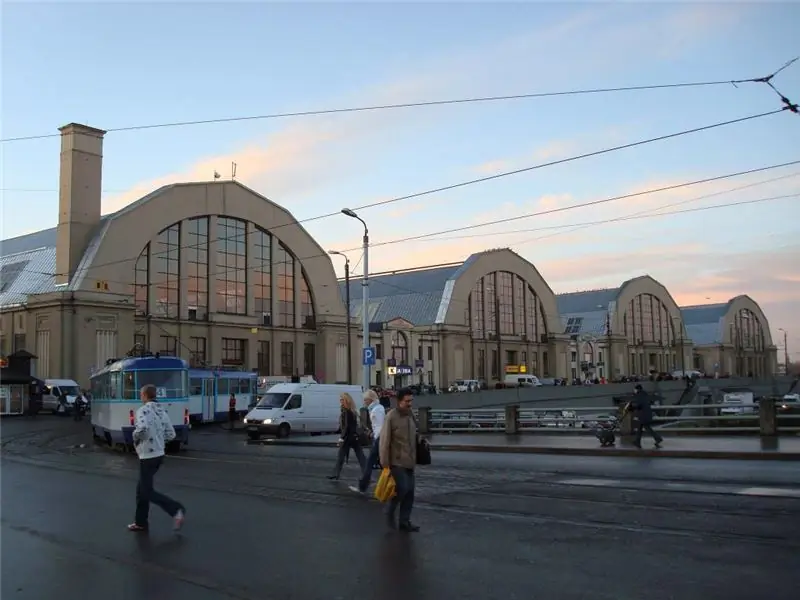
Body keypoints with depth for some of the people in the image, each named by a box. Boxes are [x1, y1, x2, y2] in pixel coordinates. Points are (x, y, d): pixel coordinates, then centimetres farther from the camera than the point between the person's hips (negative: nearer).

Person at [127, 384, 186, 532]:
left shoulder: (143, 410, -15)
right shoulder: (162, 411, 8)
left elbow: (142, 428, -34)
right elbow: (171, 434, 8)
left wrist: (136, 438, -14)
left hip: (148, 456, -8)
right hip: (159, 454, 8)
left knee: (148, 492, -1)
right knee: (141, 488, 18)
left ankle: (176, 509, -13)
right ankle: (141, 522, 23)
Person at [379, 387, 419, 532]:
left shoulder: (411, 415, 10)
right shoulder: (391, 417, -12)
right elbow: (384, 442, -13)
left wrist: (415, 459, 12)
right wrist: (385, 463, -14)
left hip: (410, 462, 7)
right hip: (397, 462, -7)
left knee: (410, 492, 7)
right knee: (402, 488, -12)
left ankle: (404, 521, 18)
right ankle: (390, 513, 12)